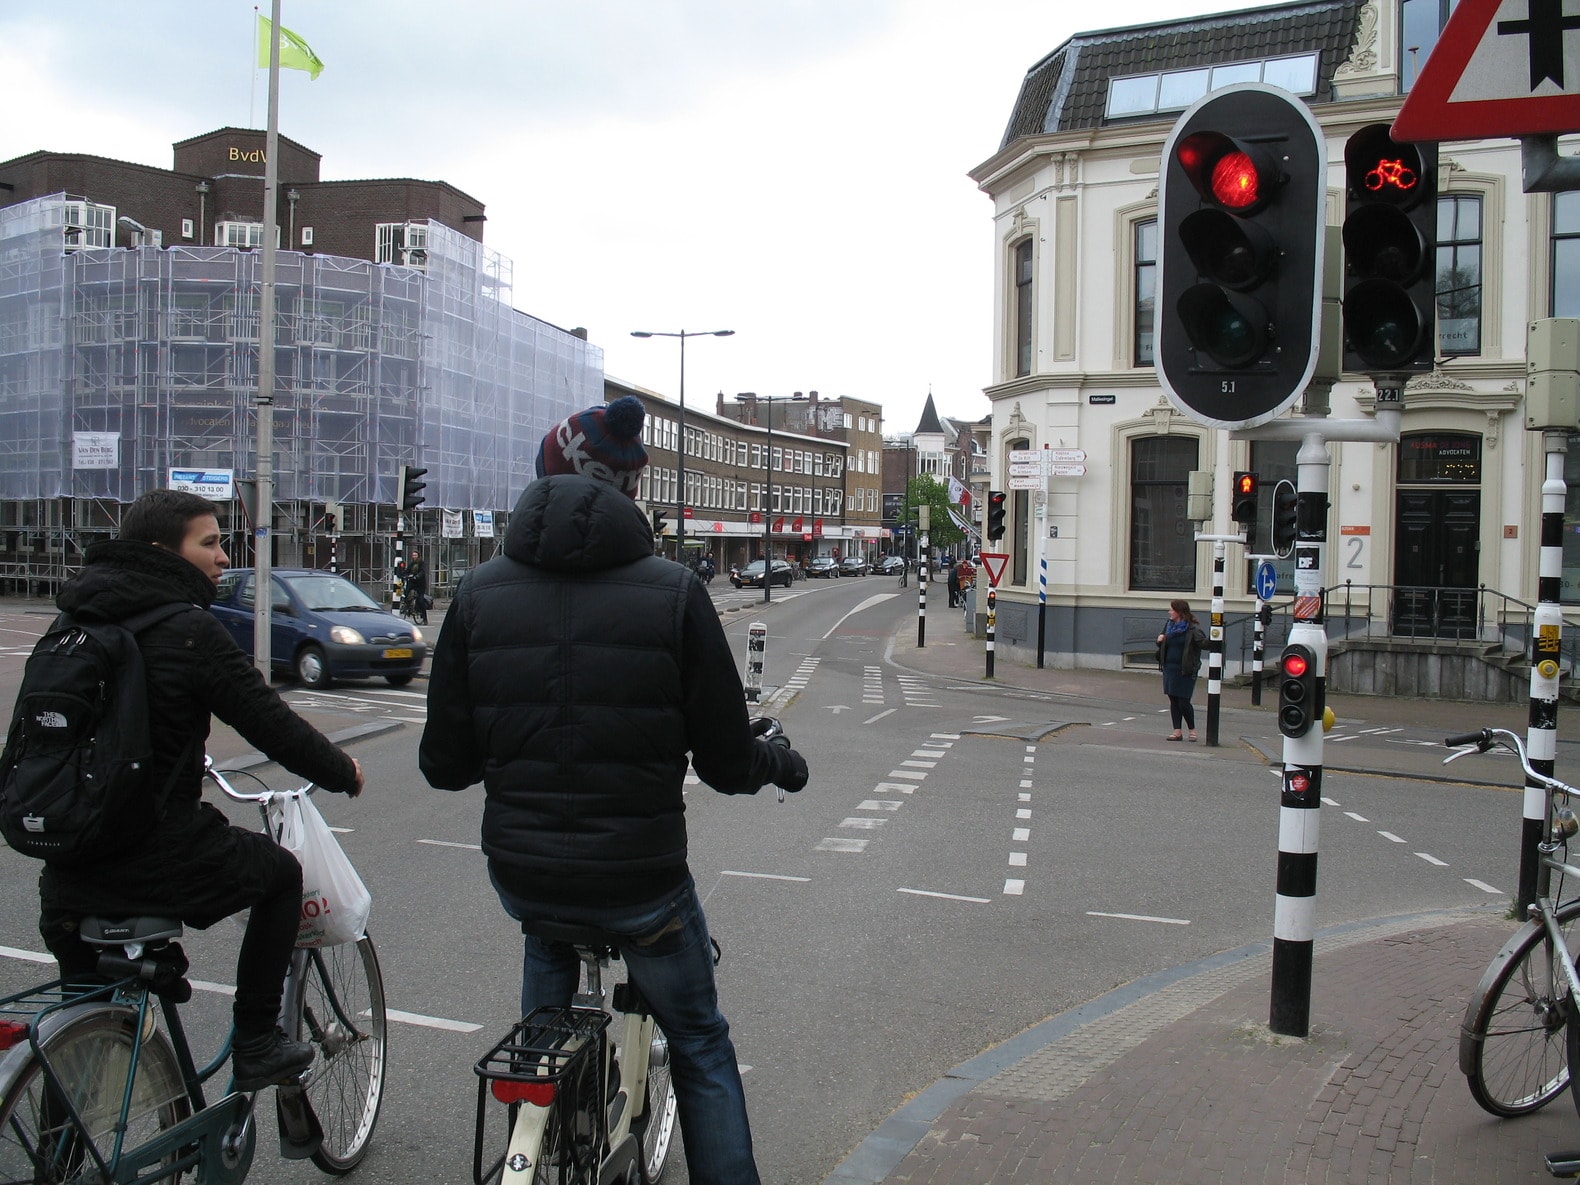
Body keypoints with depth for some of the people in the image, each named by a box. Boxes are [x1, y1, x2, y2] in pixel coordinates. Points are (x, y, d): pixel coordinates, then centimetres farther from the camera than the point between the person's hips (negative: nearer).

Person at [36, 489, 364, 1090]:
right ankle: (255, 1046, 20)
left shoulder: (78, 617, 8)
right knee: (281, 872, 18)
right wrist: (343, 772, 7)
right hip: (157, 855, -7)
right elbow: (272, 725, -11)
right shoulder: (189, 630, -14)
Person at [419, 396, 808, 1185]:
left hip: (520, 874, 3)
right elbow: (726, 762, -7)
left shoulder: (478, 595, -4)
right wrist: (776, 762, 15)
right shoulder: (672, 592, -11)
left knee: (546, 935, 36)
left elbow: (446, 765, 0)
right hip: (642, 879, -3)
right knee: (700, 1046, 20)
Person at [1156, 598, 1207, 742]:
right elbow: (1163, 646, 21)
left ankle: (1192, 729, 16)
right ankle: (1177, 732, 14)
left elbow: (1203, 643, -18)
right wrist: (1160, 640, 1)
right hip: (1169, 668, 7)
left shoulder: (1192, 628, -11)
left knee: (1183, 702, -4)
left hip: (1185, 670, -7)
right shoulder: (1169, 625, 11)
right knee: (1173, 701, 8)